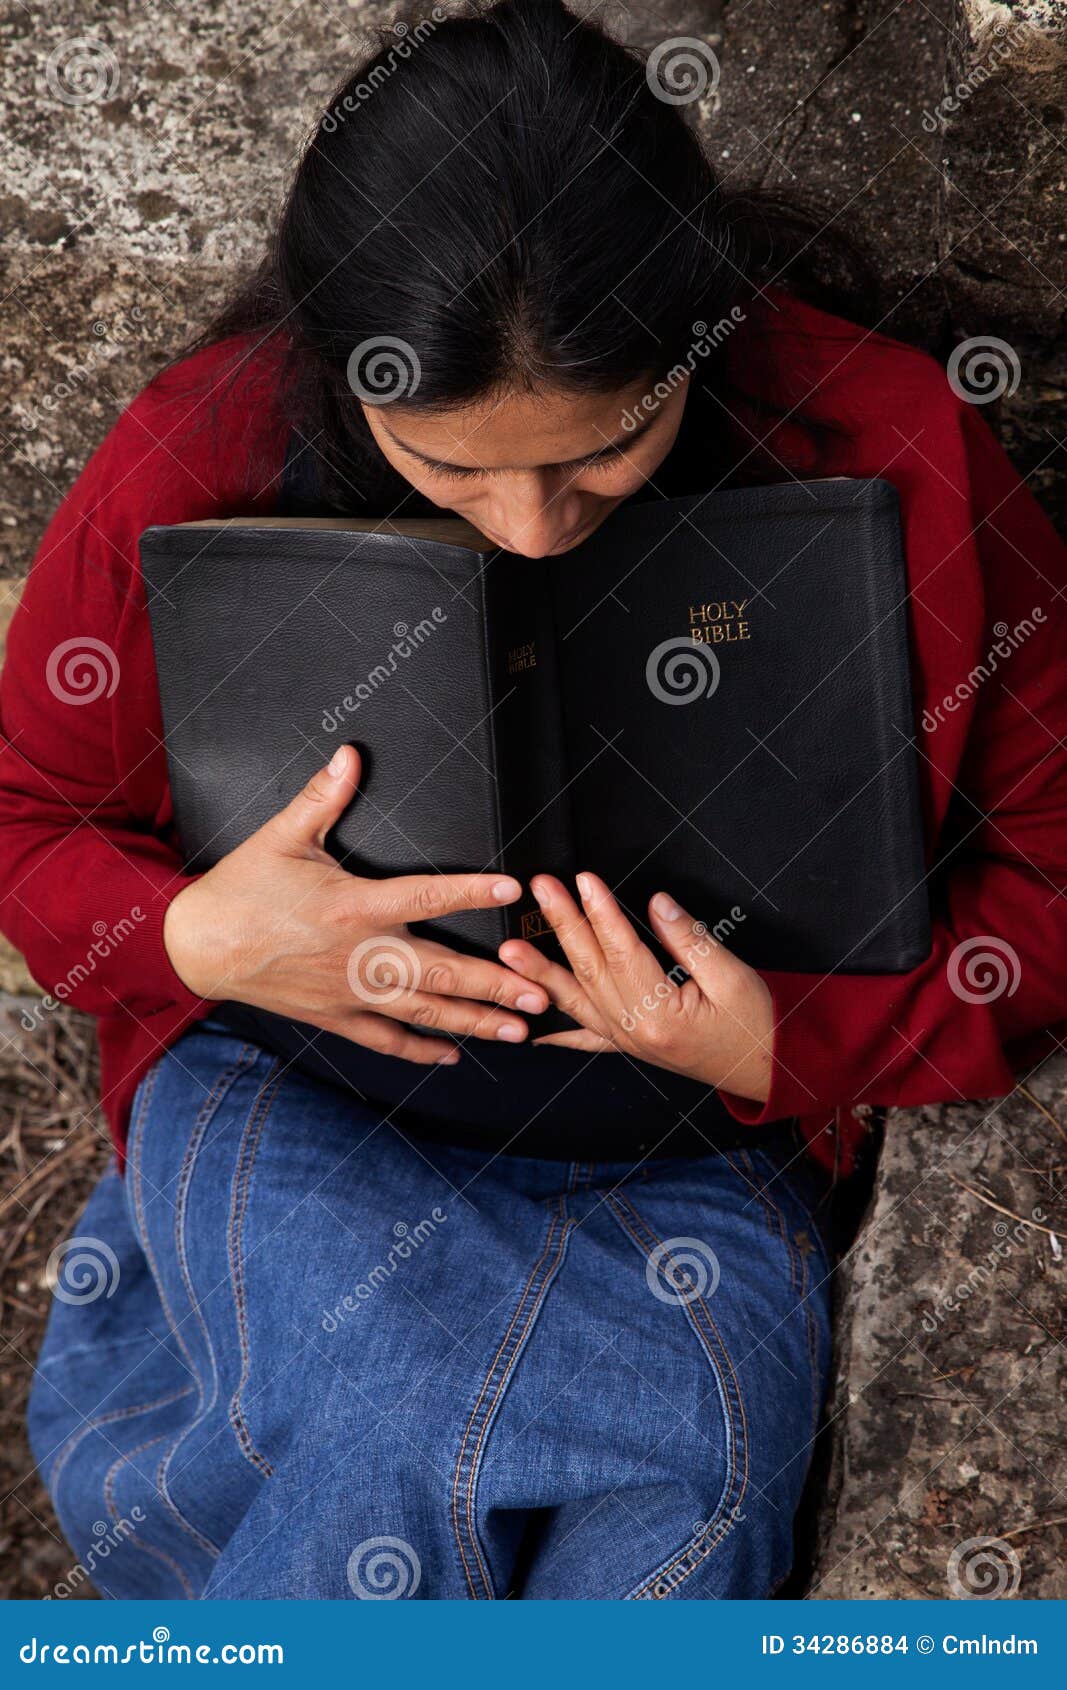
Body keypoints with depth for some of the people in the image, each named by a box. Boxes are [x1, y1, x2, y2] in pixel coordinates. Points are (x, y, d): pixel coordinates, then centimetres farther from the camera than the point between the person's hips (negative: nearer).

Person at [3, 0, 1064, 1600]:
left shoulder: (883, 448, -15)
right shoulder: (202, 456, -12)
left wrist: (787, 1044, -21)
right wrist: (187, 935, -20)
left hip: (696, 1140, 1)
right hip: (293, 1089, 0)